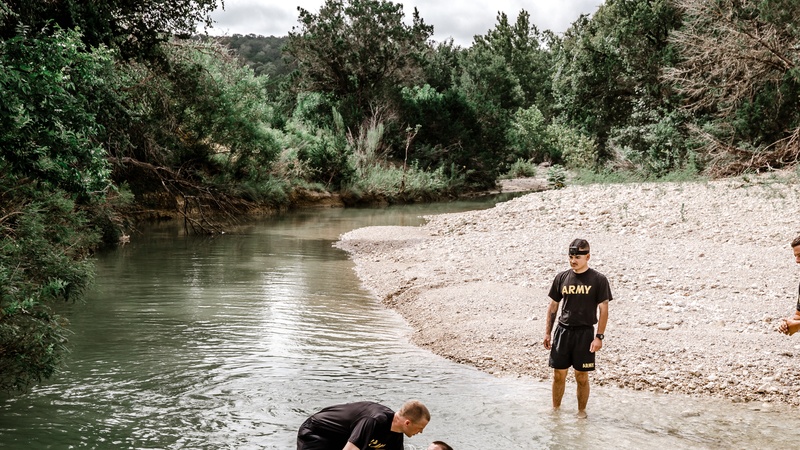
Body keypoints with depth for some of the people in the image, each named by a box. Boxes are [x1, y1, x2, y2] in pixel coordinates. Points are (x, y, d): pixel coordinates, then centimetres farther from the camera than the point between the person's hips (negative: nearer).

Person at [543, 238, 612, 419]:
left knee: (582, 377, 4)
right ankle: (555, 409, 21)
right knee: (558, 374, 7)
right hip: (563, 331, 3)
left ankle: (581, 411, 19)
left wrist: (599, 336, -11)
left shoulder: (598, 280, -5)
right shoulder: (562, 277, 5)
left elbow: (603, 310, -5)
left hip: (585, 333, -3)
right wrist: (548, 332, 7)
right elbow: (553, 305, 11)